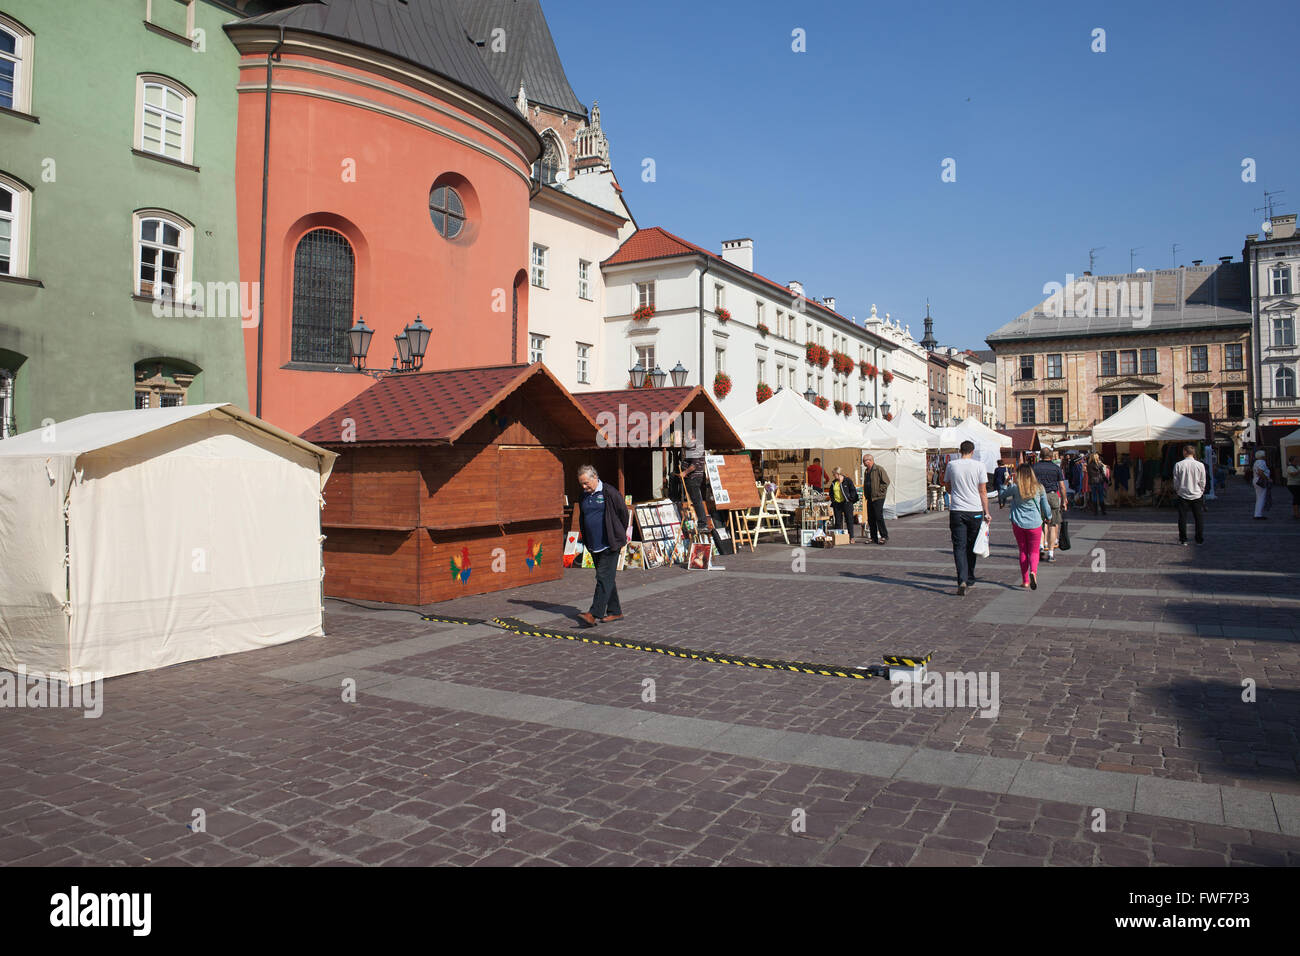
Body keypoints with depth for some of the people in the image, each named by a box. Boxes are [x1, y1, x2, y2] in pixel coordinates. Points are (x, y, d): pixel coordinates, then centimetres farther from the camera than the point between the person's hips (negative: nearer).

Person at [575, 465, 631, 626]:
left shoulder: (610, 493, -10)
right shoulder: (584, 496, 11)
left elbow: (623, 513, -4)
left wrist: (621, 534, 4)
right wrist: (586, 539, 19)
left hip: (610, 544, -7)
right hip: (594, 545, 7)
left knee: (604, 578, -10)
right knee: (605, 578, 12)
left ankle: (595, 614, -15)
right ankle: (615, 612, 20)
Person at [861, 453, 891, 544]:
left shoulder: (879, 469, -9)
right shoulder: (866, 471, 16)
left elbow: (886, 481, -12)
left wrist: (879, 491, -13)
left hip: (878, 498, -8)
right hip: (870, 498, 8)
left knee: (879, 517, -11)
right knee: (870, 519, 7)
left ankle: (884, 537, -3)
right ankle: (874, 538, 13)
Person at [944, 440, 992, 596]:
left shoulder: (951, 465, 1)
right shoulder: (979, 466, -3)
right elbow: (983, 492, -1)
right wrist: (986, 512, 7)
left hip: (957, 511, 0)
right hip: (975, 511, 0)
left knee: (959, 546, -1)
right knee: (971, 547, 13)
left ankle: (962, 580, -18)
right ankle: (970, 580, 23)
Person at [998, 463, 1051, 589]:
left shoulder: (1015, 487, -8)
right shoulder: (1039, 488, -4)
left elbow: (1001, 495, 9)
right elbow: (1045, 506, 6)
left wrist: (1006, 484, 25)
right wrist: (1048, 517, 24)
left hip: (1018, 523, 0)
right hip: (1035, 524, 0)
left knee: (1023, 551, 11)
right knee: (1034, 551, 7)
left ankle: (1025, 581, 12)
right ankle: (1033, 572, -22)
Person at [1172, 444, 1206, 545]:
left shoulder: (1178, 465, -8)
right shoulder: (1200, 465, -6)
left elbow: (1176, 482, -2)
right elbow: (1202, 482, 0)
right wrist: (1201, 492, 16)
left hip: (1183, 495, -1)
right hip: (1197, 495, 1)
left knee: (1182, 518, 6)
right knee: (1199, 518, 11)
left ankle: (1183, 540, 8)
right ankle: (1200, 540, 14)